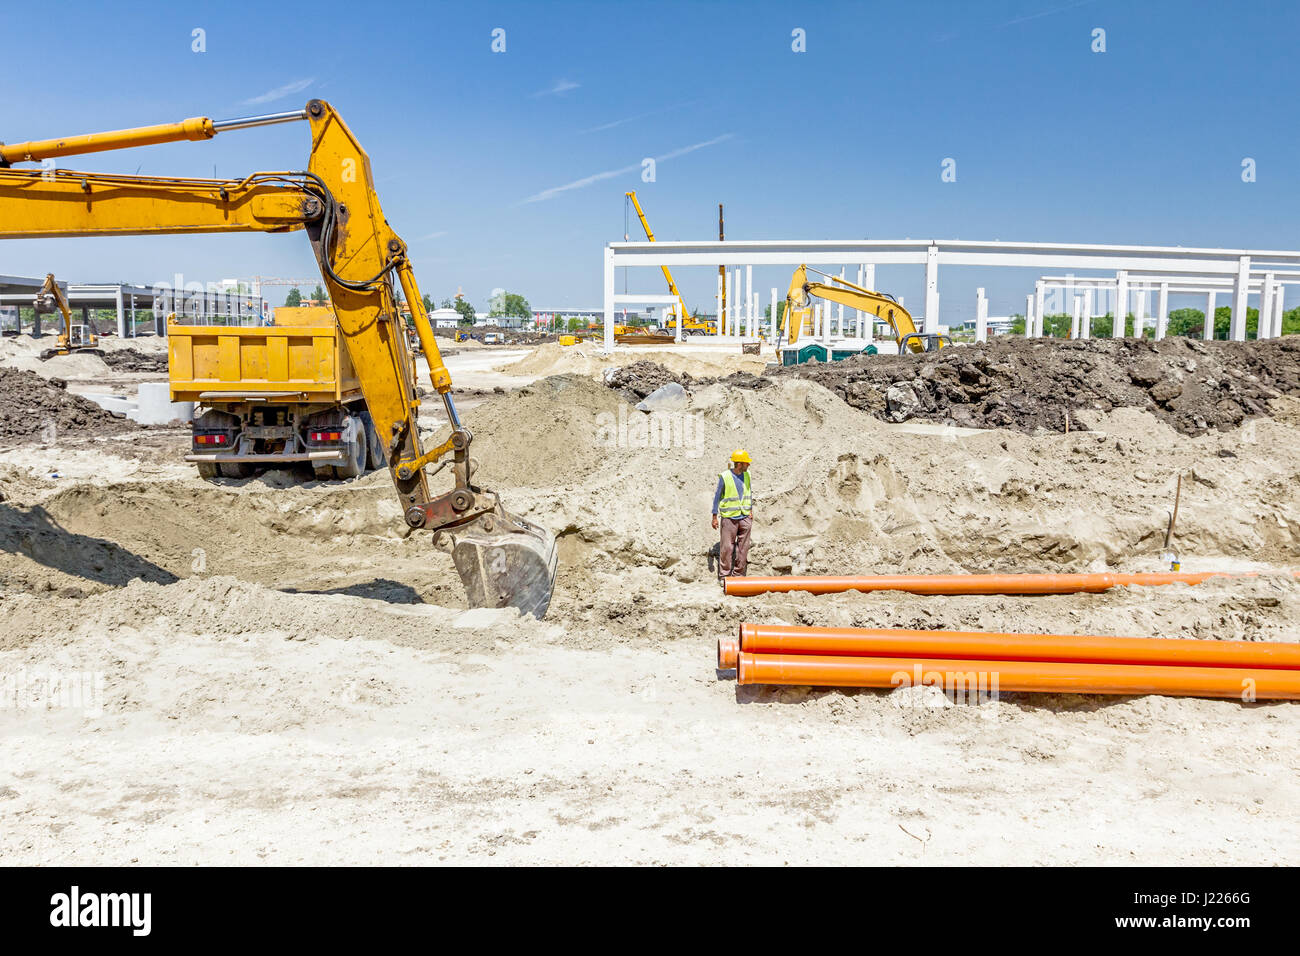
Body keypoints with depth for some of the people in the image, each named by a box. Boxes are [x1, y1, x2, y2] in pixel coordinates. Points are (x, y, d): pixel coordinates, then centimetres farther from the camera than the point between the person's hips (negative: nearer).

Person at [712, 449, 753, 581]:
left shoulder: (747, 475, 7)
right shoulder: (724, 477, -8)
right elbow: (717, 496, -2)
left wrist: (751, 511, 14)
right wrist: (715, 517, -3)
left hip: (745, 517, 5)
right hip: (729, 518, -5)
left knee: (743, 547, 6)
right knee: (727, 547, -4)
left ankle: (739, 574, 15)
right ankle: (724, 575, 4)